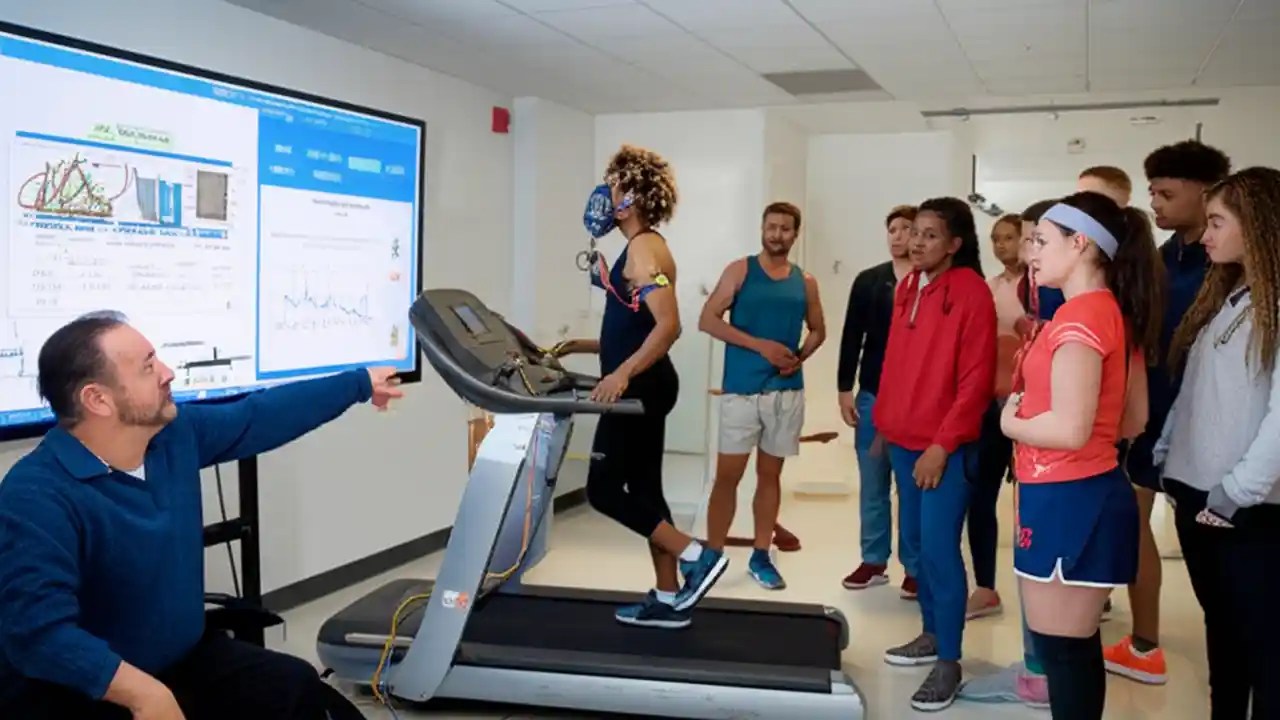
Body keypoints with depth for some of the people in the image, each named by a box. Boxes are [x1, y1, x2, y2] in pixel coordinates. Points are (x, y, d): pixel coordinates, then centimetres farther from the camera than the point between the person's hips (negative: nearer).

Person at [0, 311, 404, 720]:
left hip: (184, 661, 8)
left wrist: (359, 384, 20)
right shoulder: (38, 496, -25)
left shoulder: (175, 434, -2)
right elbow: (38, 630, -33)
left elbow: (262, 417, 13)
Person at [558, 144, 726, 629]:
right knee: (643, 489, 12)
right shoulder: (641, 248, 16)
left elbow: (668, 325, -27)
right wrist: (581, 346, 19)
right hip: (642, 386, 10)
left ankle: (697, 556, -2)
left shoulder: (644, 248, -15)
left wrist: (622, 374, -32)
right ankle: (669, 600, 17)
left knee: (604, 489, -4)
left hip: (640, 388, -10)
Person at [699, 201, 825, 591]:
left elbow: (818, 330, 20)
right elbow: (708, 320, -8)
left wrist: (799, 357, -2)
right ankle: (713, 555, 7)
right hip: (741, 390, -3)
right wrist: (761, 345, -16)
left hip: (787, 391, 3)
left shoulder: (805, 282, 9)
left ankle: (761, 556, 19)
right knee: (728, 474, -1)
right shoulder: (739, 271, -1)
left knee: (770, 474, 10)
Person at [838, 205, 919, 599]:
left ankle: (914, 567, 14)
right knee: (872, 483, 11)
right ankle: (874, 561, 22)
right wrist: (844, 389, 3)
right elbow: (852, 338, 8)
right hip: (873, 395, 4)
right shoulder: (868, 281, 7)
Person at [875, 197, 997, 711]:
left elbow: (976, 381, -15)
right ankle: (933, 634, 30)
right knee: (916, 540, 14)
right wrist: (885, 421, 14)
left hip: (946, 446, -7)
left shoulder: (972, 293, -12)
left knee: (939, 549, -6)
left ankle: (949, 663, 4)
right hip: (904, 439, 7)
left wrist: (942, 445, -17)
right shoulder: (908, 288, 11)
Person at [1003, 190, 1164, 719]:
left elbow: (1069, 429, -25)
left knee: (1060, 651, 0)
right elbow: (1134, 415, 19)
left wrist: (1012, 422, -6)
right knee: (1077, 647, 18)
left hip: (1068, 500, -10)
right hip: (1088, 495, 10)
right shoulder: (1116, 314, 12)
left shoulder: (1080, 315, -17)